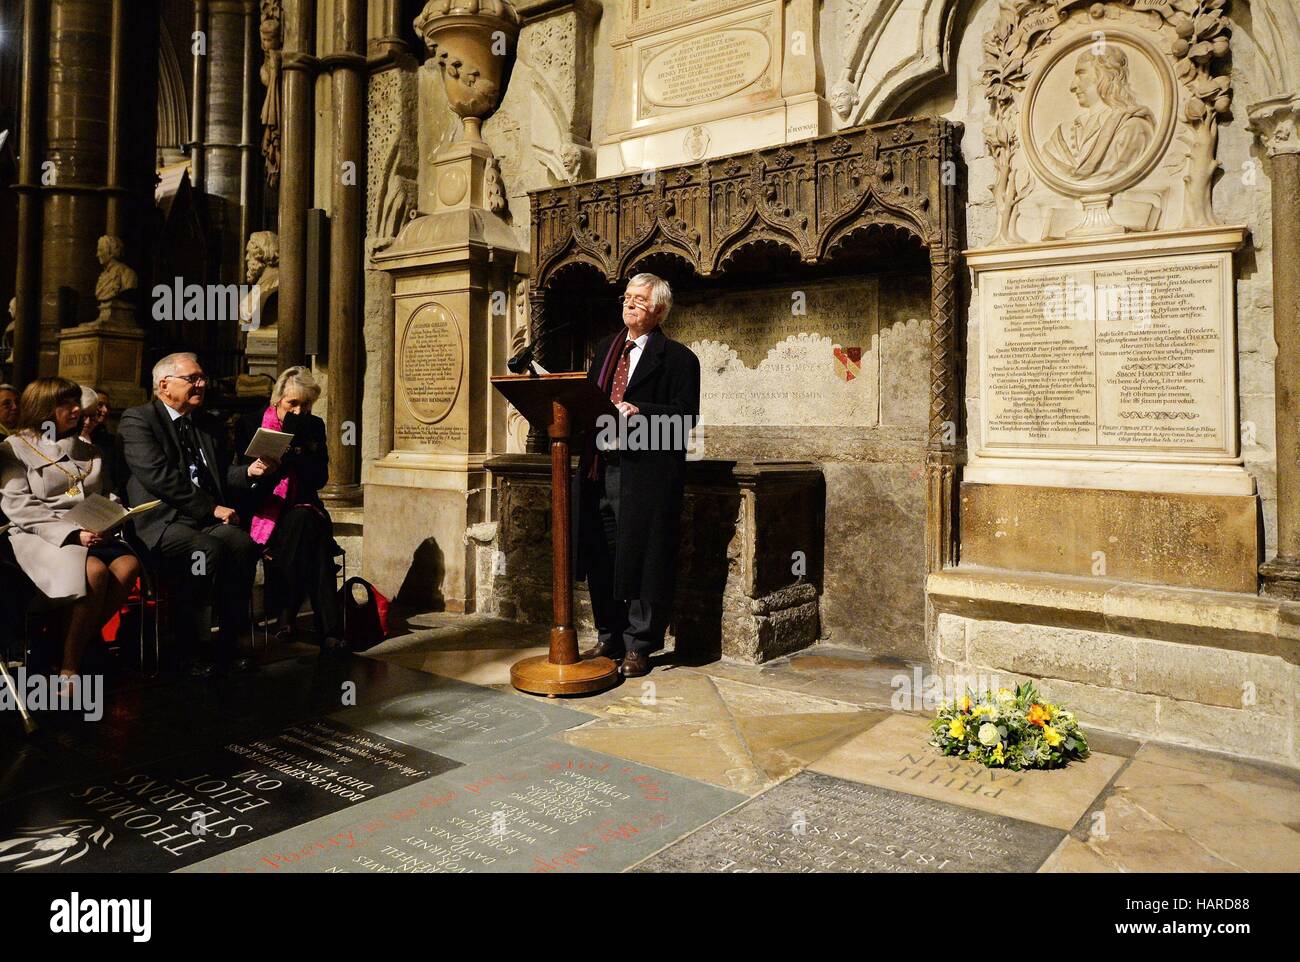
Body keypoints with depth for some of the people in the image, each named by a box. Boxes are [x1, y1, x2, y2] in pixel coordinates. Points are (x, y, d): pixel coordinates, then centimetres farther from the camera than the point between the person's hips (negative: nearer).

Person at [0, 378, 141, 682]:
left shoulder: (87, 450, 23)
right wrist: (72, 533, -17)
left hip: (91, 532, 5)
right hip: (39, 534, -5)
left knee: (129, 565, -29)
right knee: (95, 571, -35)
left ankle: (78, 648, -19)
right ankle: (68, 667, -22)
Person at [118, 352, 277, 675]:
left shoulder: (208, 424, 22)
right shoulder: (137, 420, 1)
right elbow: (159, 476, -12)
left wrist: (249, 472, -1)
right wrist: (212, 508, -15)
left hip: (207, 518, 5)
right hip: (161, 521, -5)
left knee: (243, 544, -27)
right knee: (209, 549, -34)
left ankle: (229, 644, -20)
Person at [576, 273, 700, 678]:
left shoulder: (678, 358, -1)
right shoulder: (605, 347, 19)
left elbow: (686, 415, -10)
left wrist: (639, 412, -21)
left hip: (645, 474, -6)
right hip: (600, 468, 6)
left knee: (641, 560, 0)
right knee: (601, 558, 11)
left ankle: (638, 646, 13)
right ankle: (609, 639, 26)